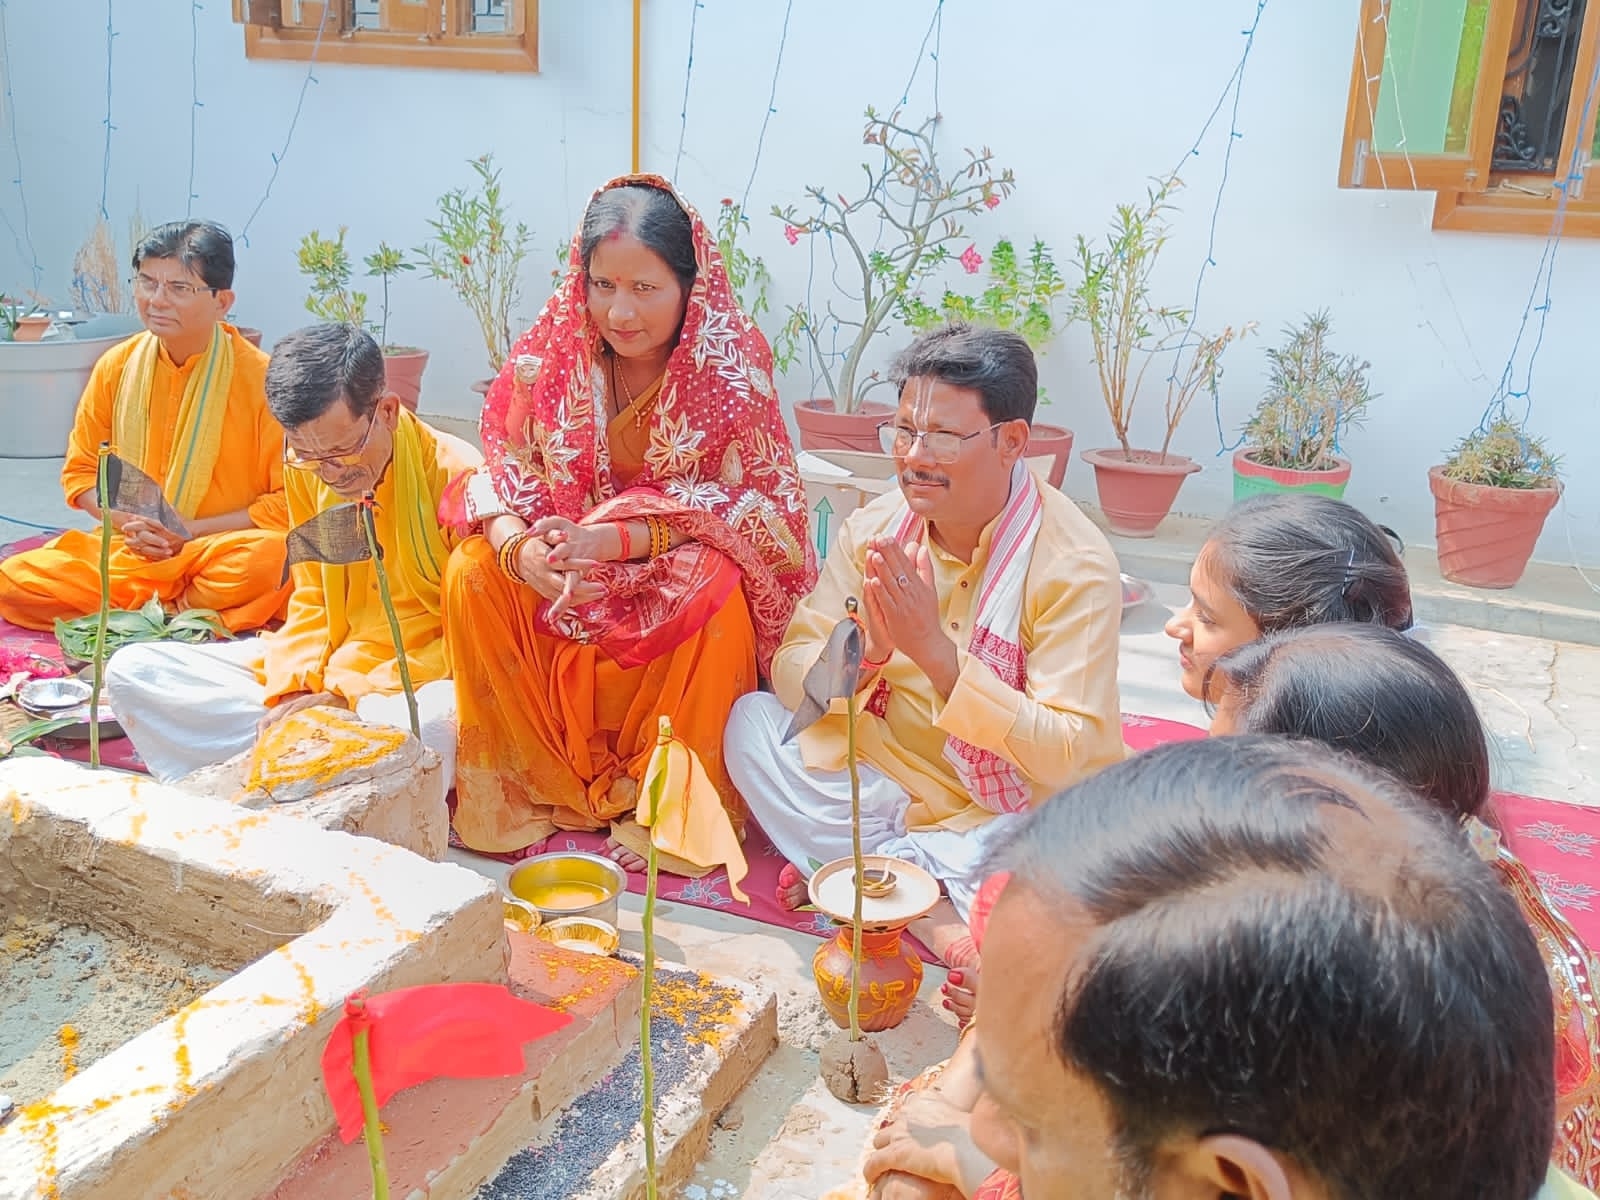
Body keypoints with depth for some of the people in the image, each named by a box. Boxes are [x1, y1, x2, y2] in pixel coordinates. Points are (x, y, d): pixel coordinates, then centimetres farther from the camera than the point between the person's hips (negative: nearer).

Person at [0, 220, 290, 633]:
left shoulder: (260, 377, -10)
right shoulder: (116, 365, 3)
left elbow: (287, 501, -11)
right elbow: (81, 471, 12)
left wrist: (190, 532, -14)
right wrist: (127, 522, -8)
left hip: (221, 551, -3)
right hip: (127, 551, 4)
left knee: (272, 558, -36)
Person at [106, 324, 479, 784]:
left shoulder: (456, 475, -18)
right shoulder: (306, 470, 0)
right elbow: (312, 598, 9)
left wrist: (350, 696, -21)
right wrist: (292, 689, -10)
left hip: (427, 674, -6)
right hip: (334, 657, 6)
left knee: (441, 716, -44)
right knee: (132, 671, -3)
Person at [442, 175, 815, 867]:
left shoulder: (731, 361, -16)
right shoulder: (552, 347, -8)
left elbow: (752, 509, -19)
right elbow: (506, 470, -5)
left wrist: (614, 537, -31)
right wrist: (518, 548, -29)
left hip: (680, 569, -3)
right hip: (564, 573, 3)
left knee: (716, 589, -34)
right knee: (473, 572, -20)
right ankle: (536, 789, -6)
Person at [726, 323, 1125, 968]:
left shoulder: (1074, 564, -19)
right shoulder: (875, 527, -6)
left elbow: (1068, 756, -24)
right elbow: (790, 677, -7)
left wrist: (937, 651, -32)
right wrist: (863, 647, -30)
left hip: (1017, 812, -4)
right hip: (886, 785, 5)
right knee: (752, 720, -14)